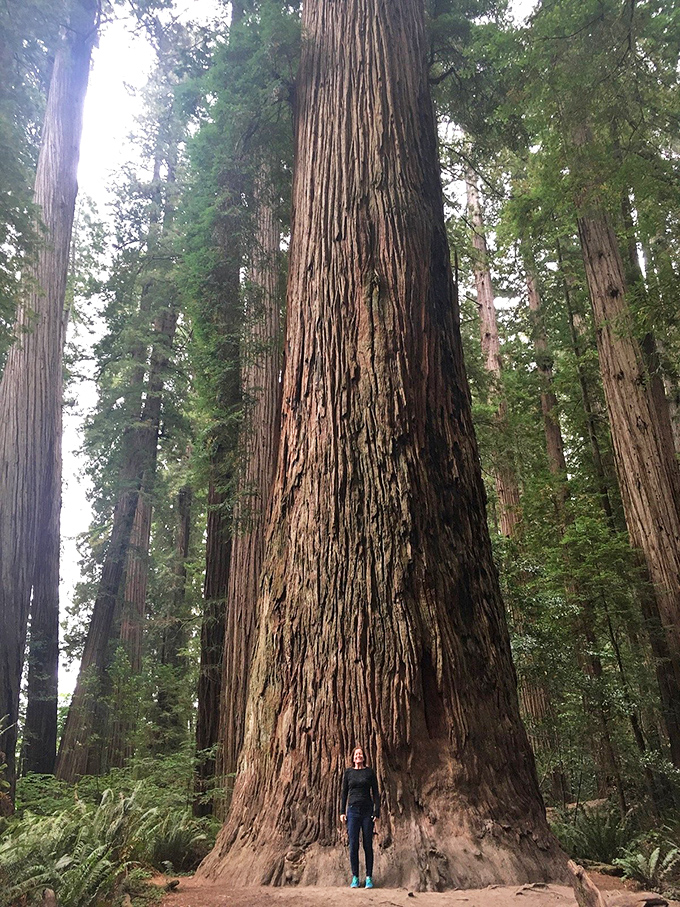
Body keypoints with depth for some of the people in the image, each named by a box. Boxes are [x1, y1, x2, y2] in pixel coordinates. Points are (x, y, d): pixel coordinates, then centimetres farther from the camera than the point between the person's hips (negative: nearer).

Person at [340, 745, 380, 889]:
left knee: (368, 845, 2)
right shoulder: (348, 772, 6)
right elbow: (344, 793, 9)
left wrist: (377, 812, -3)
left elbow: (376, 793, 4)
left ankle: (369, 877, 11)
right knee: (353, 845, 0)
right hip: (353, 811, 1)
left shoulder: (370, 772, 3)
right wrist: (342, 812, 2)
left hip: (367, 811, -1)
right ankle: (355, 877, 9)